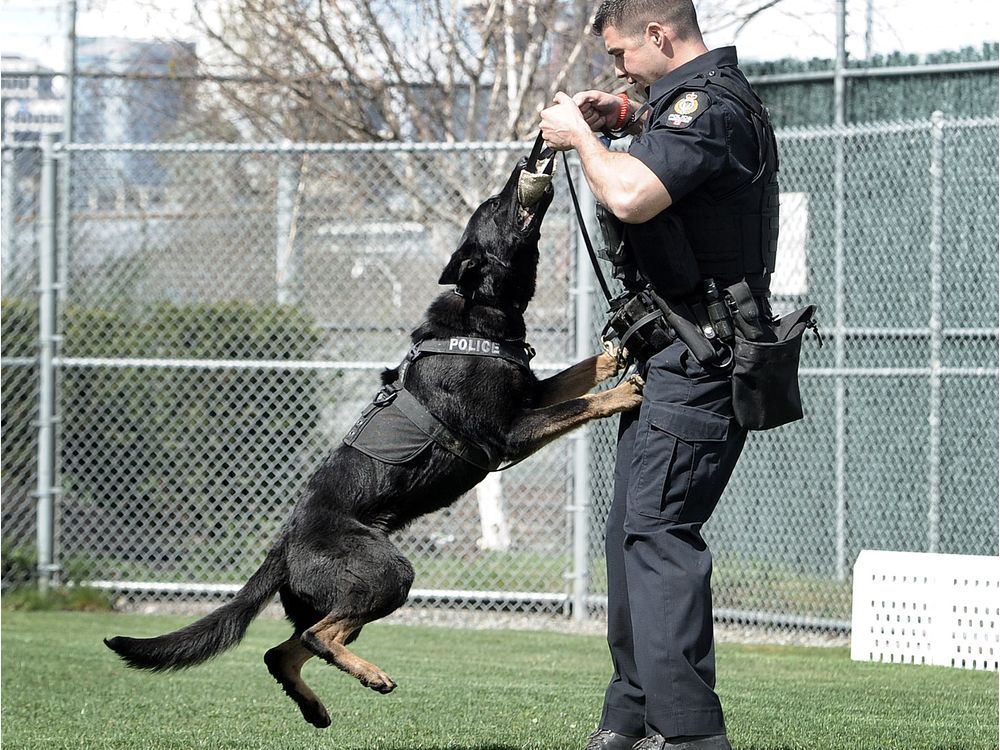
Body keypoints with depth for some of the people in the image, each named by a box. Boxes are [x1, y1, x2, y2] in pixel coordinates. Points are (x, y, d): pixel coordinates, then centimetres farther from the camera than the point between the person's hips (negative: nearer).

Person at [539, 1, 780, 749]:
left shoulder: (707, 105, -17)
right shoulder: (718, 94, 17)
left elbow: (632, 196, -31)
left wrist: (581, 137, -12)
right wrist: (629, 116, 23)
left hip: (698, 357, -11)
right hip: (677, 355, 11)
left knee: (657, 531, -16)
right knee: (631, 529, 15)